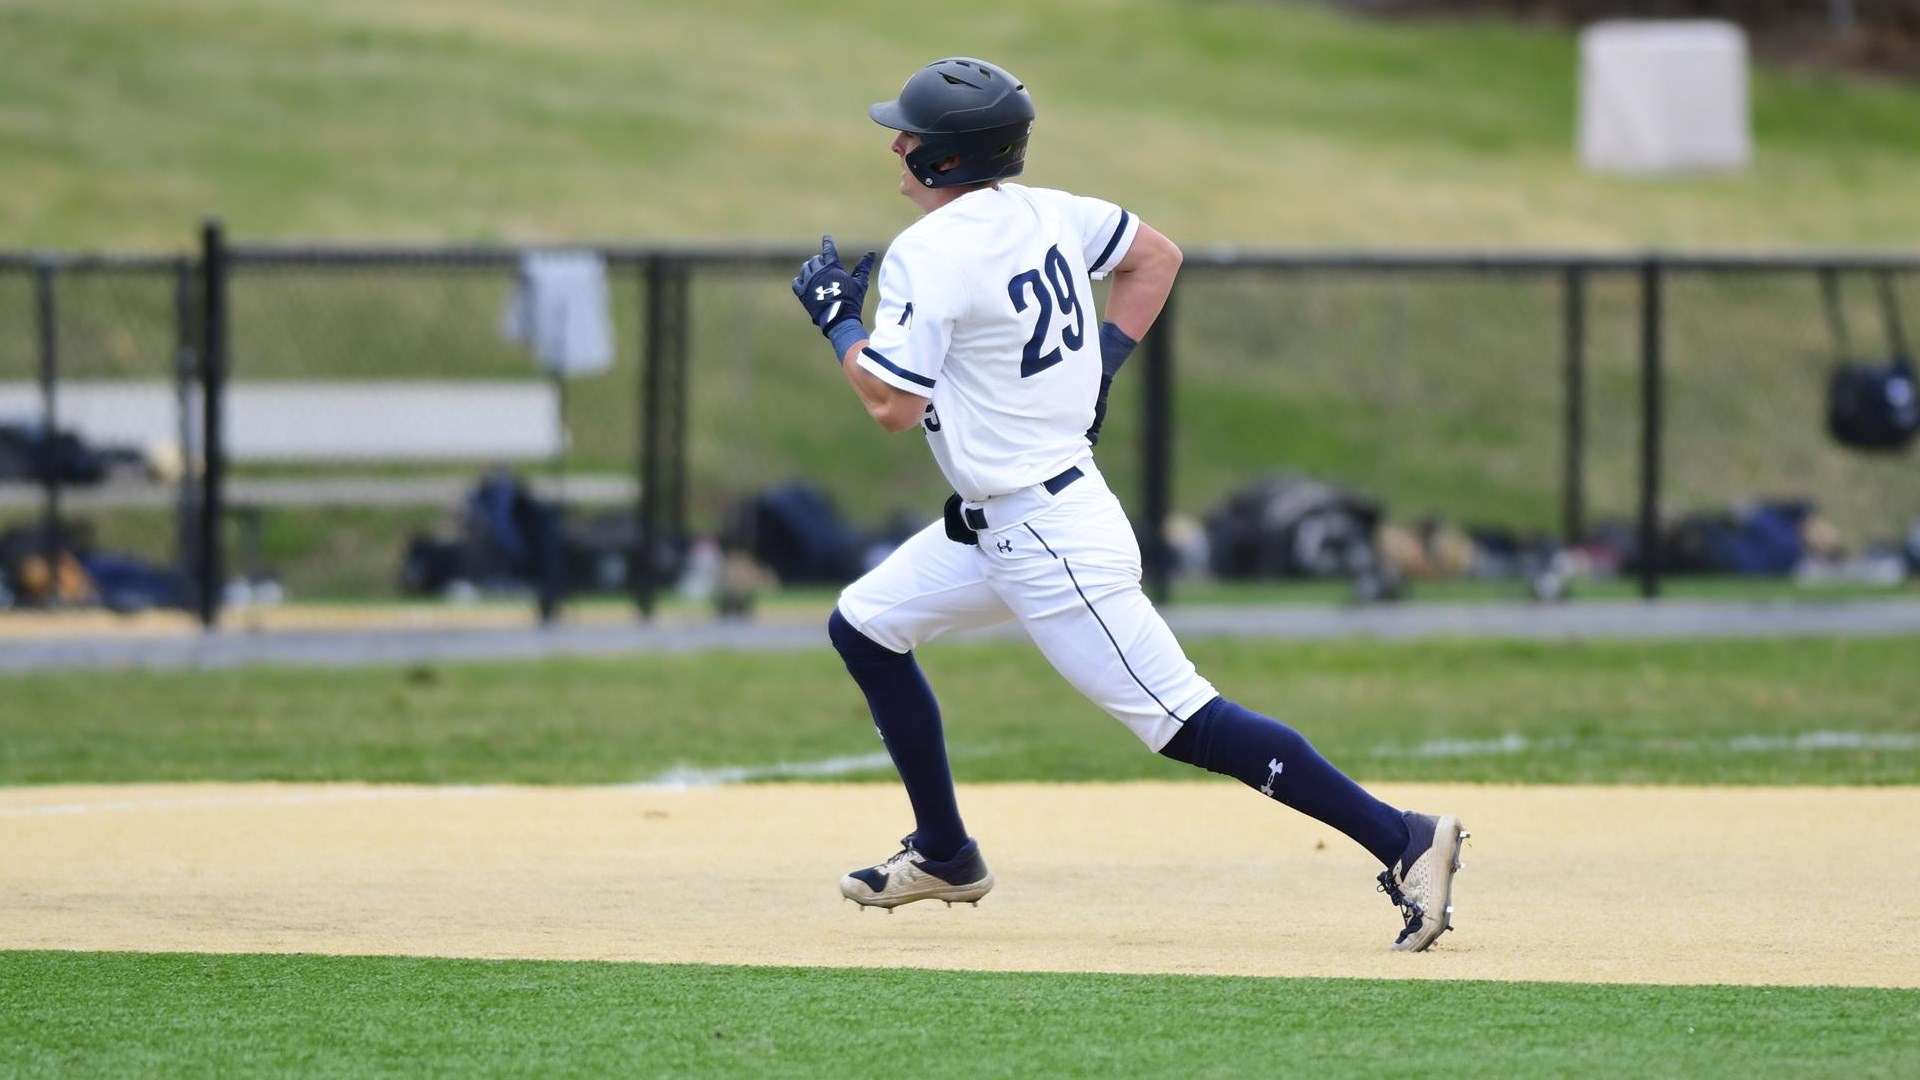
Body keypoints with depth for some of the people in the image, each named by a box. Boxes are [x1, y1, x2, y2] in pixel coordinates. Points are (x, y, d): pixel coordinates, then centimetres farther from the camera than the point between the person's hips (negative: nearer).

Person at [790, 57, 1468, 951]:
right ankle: (944, 857, 25)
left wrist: (837, 319, -3)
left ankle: (1400, 839, -15)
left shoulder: (928, 254, -18)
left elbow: (892, 404, -19)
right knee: (864, 626, 18)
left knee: (1183, 722, -11)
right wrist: (1101, 361, 17)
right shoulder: (1045, 213, 8)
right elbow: (1155, 256, 22)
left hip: (1050, 541, -10)